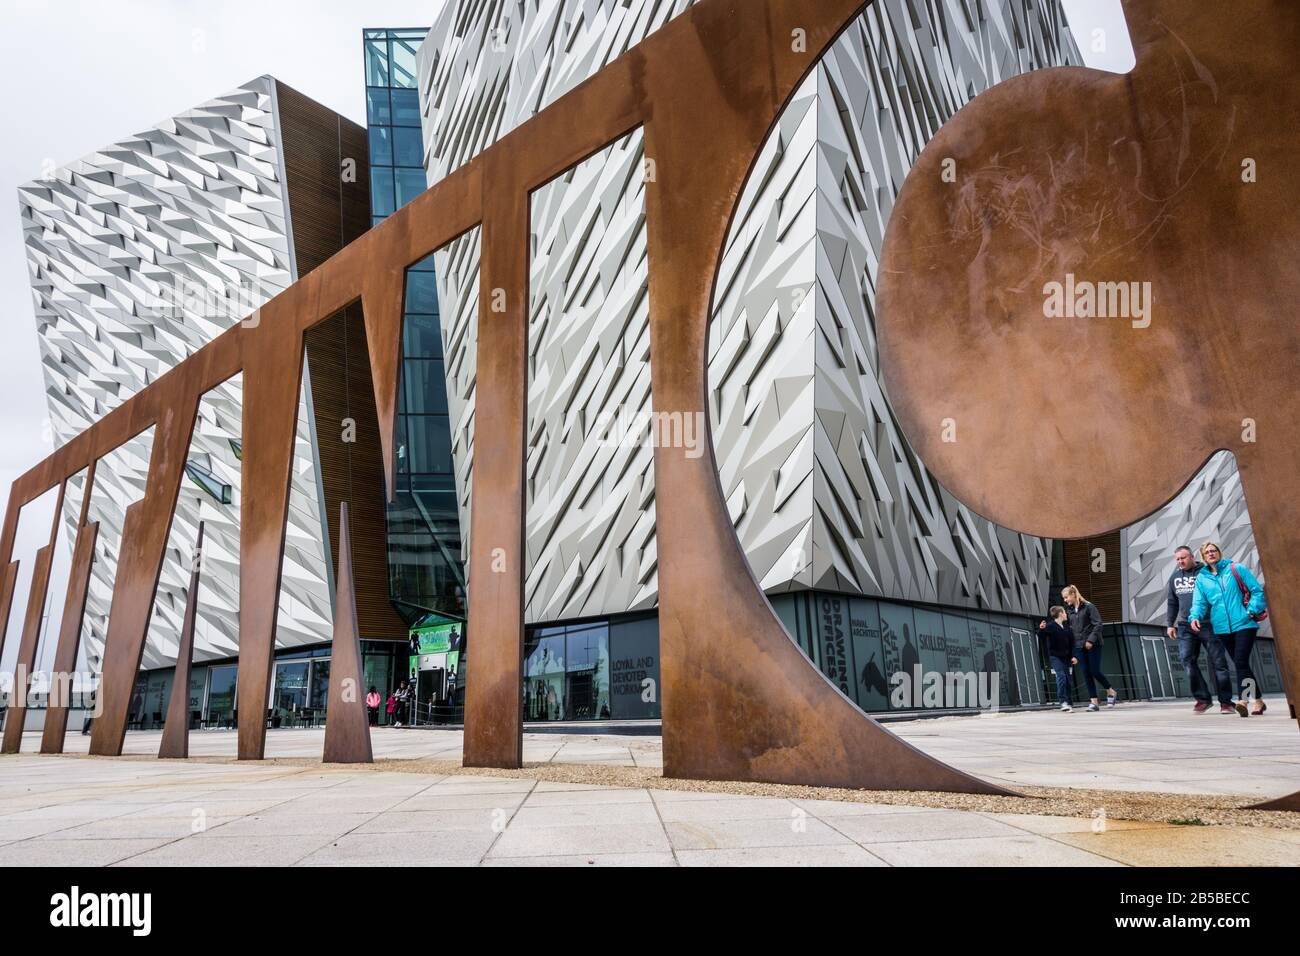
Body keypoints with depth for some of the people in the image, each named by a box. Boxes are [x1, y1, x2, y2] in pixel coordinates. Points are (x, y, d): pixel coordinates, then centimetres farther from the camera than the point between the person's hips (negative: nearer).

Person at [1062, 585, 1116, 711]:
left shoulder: (1089, 607, -7)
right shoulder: (1069, 611, 11)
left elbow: (1098, 624, -11)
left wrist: (1091, 640, -19)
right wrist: (1072, 648, 9)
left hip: (1093, 645, -6)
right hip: (1079, 646, 6)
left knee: (1095, 672, -6)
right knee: (1087, 674, 2)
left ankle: (1111, 692, 19)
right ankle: (1094, 702, 4)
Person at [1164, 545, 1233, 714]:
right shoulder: (1174, 577, 14)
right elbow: (1171, 602, 20)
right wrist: (1170, 624, 16)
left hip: (1209, 625, -4)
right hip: (1185, 626, 4)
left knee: (1218, 662, 0)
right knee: (1187, 660, -6)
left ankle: (1226, 702, 8)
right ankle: (1202, 698, 4)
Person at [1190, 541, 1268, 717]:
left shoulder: (1236, 569, 0)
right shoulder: (1201, 578, 8)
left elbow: (1257, 590, 1)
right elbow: (1199, 602, 2)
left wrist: (1252, 610, -10)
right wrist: (1195, 616, -17)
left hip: (1244, 624, -4)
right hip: (1222, 628, 4)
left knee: (1241, 662, -16)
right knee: (1240, 665, 12)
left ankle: (1243, 701, -19)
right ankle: (1258, 701, 24)